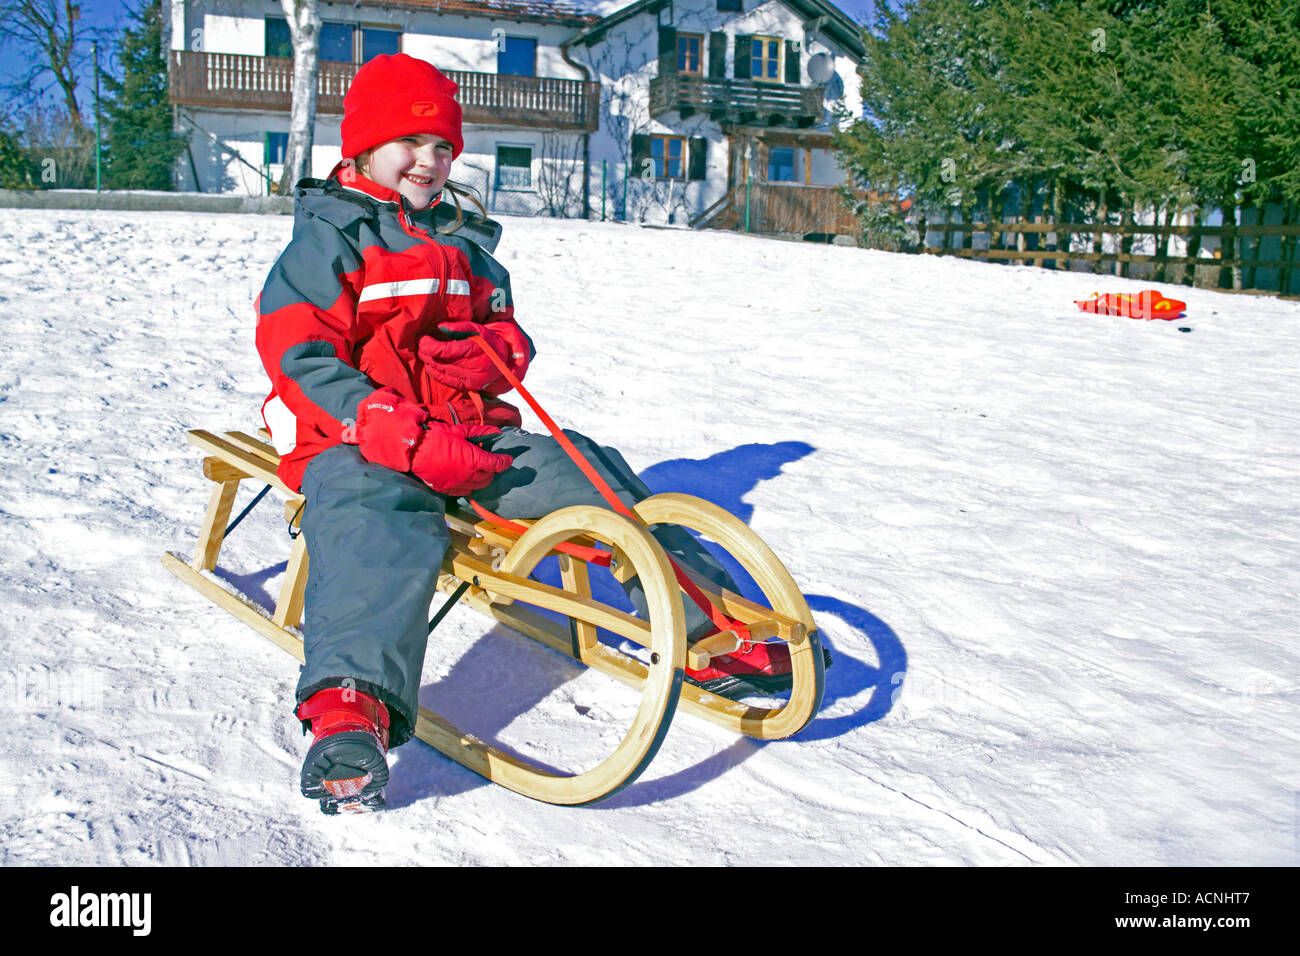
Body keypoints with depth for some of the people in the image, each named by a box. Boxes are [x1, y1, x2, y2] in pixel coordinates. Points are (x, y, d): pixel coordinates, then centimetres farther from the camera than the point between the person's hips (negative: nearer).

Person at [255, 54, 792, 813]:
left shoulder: (466, 243, 23)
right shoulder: (330, 236, 2)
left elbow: (511, 337, 24)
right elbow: (299, 356, -10)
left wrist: (487, 354, -5)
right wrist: (408, 438, -22)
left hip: (473, 432, 6)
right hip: (355, 440, -5)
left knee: (590, 474, -13)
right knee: (381, 529, -38)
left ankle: (714, 621, -12)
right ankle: (351, 708, -60)